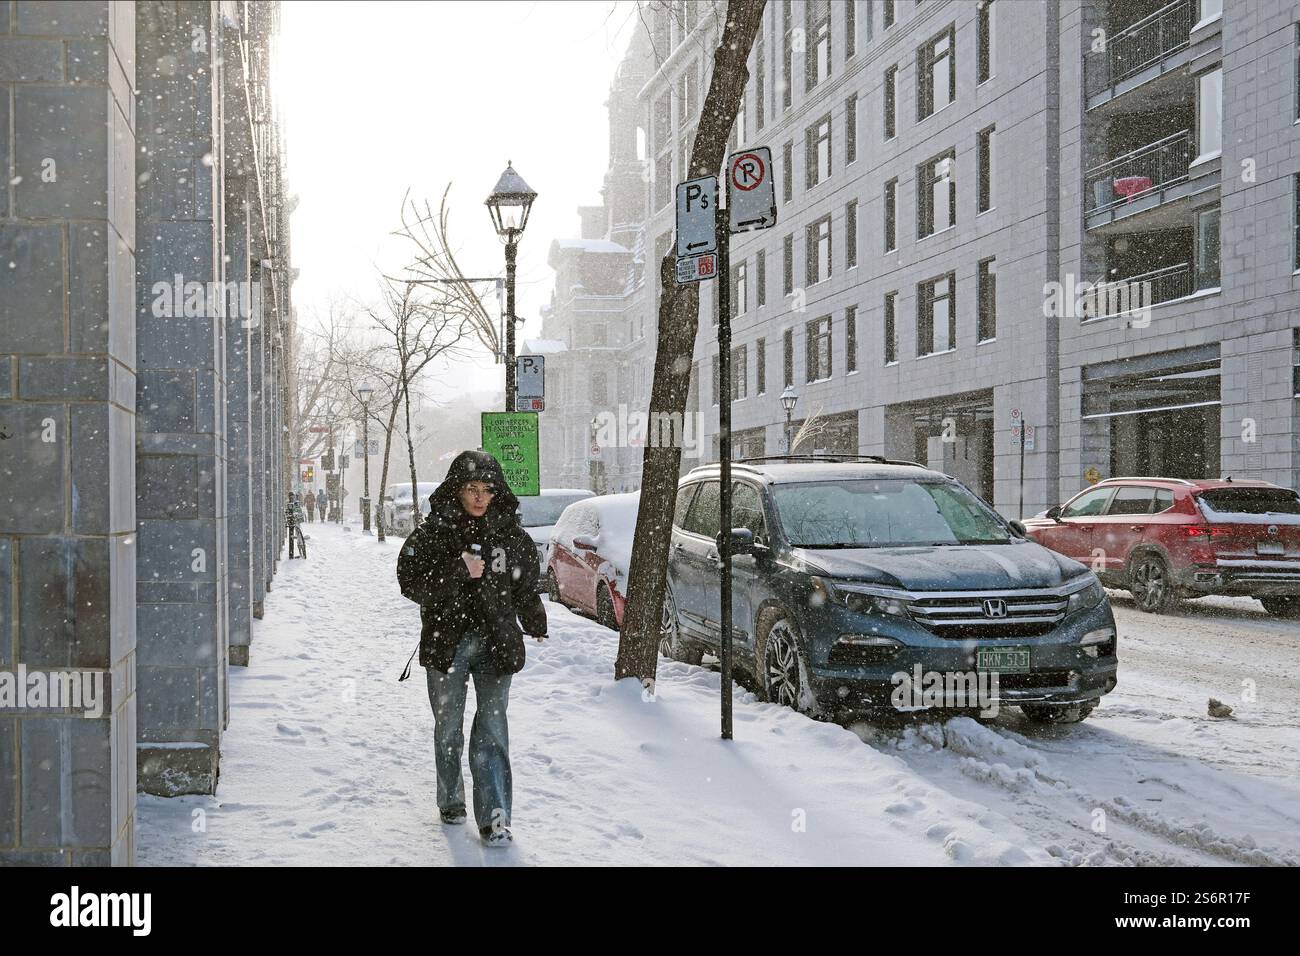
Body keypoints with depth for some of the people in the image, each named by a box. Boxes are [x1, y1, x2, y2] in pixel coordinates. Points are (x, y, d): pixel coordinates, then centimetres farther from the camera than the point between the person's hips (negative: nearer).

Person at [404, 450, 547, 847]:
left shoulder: (511, 532, 3)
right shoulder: (433, 531, -4)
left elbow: (526, 585, 15)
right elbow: (414, 583, -11)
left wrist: (534, 625, 27)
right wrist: (458, 571, -23)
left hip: (496, 643, 0)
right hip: (447, 642, 0)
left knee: (493, 727, -4)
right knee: (448, 727, 12)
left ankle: (494, 817, -4)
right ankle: (451, 800, 30)